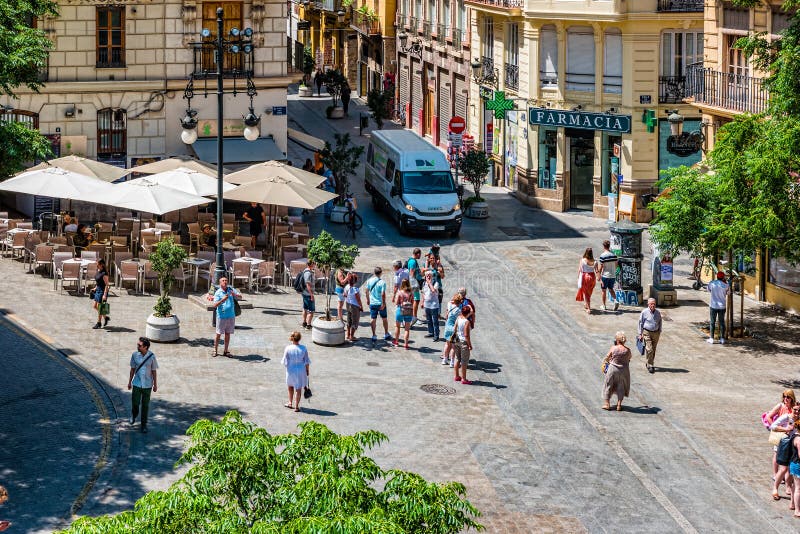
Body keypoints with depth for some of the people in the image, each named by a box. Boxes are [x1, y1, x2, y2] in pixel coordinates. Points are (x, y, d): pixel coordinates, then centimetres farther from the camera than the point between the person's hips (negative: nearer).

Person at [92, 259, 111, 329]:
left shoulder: (104, 273, -22)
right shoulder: (98, 270, 4)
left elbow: (106, 285, -21)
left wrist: (105, 295, -23)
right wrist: (95, 287, 19)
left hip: (102, 291, -9)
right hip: (98, 290, 9)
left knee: (99, 307, 1)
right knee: (95, 306, 14)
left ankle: (99, 323, 14)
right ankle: (105, 317, 29)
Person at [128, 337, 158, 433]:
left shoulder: (151, 356, -11)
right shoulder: (135, 355, -7)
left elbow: (154, 371, -3)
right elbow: (132, 369, 4)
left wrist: (155, 385, 0)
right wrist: (129, 382, 9)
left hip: (147, 385, -1)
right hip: (137, 384, 1)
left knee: (145, 405, 5)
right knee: (135, 403, 4)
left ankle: (144, 425, 18)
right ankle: (134, 415, 38)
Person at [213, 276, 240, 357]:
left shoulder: (231, 289, 6)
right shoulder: (218, 293, -6)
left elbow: (240, 297, 3)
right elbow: (215, 305, -13)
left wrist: (235, 295, -18)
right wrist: (222, 300, -29)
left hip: (231, 316, 4)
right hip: (221, 316, -4)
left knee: (228, 334, 9)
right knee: (218, 334, 1)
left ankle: (225, 351, 17)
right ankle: (215, 350, 11)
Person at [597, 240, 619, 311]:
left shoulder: (602, 256, -15)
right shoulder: (614, 255, -1)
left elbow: (601, 267, -13)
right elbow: (616, 266, 8)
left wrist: (599, 276, -4)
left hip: (605, 276, -4)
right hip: (613, 275, 4)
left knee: (604, 290, 9)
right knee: (611, 289, 20)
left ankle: (604, 306, 15)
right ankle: (615, 301, -2)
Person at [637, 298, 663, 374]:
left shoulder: (658, 313, 5)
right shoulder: (644, 312, -6)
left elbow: (660, 323, 16)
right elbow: (640, 323, -1)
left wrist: (659, 332, 14)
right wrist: (640, 334, -3)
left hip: (656, 333, 4)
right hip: (647, 332, -4)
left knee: (653, 350, 11)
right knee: (649, 349, -13)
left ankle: (648, 364, 26)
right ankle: (650, 366, -6)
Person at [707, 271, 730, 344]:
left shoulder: (711, 283, -7)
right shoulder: (725, 285, -8)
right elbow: (728, 293, 9)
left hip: (713, 306, -1)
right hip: (722, 306, 1)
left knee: (712, 322, 7)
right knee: (722, 322, 9)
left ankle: (711, 339, 8)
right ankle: (722, 339, 10)